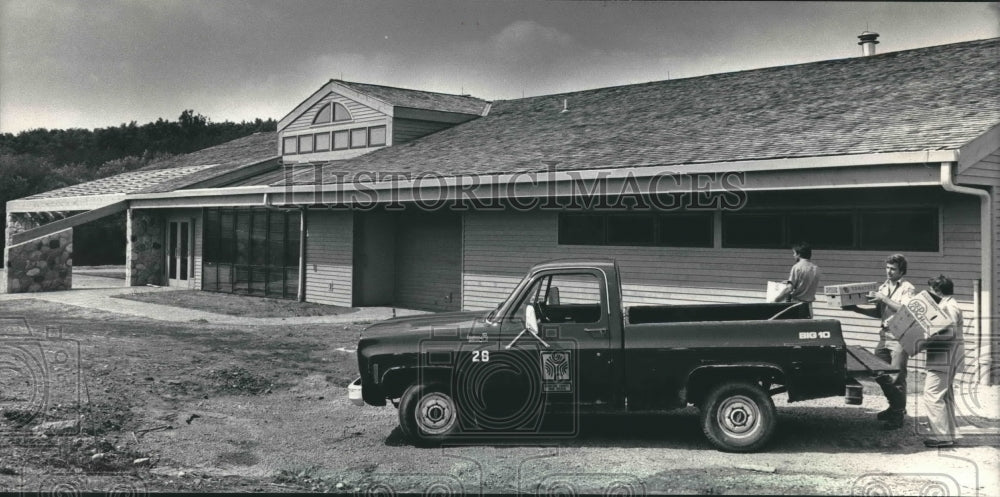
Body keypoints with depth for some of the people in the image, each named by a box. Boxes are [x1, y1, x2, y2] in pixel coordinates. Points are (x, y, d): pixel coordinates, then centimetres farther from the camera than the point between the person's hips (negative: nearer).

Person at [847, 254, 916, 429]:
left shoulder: (907, 288, -4)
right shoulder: (883, 288, 16)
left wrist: (884, 299, -17)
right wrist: (857, 309, 8)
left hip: (900, 338, -7)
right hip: (884, 337, 7)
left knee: (896, 378, -7)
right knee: (880, 374, 9)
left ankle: (899, 415, 2)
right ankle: (894, 407, 27)